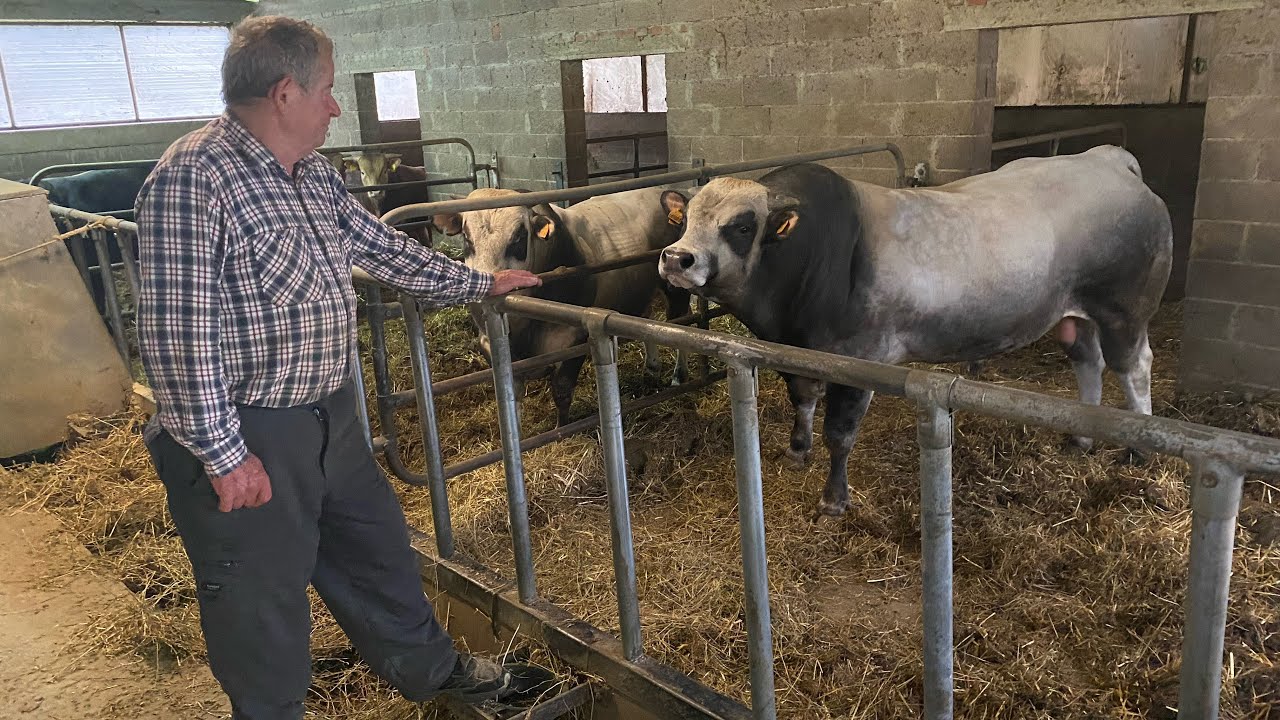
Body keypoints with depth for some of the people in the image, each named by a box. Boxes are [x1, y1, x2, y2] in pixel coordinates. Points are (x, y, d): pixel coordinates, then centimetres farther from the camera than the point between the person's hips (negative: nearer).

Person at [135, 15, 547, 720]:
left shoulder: (313, 175, 7)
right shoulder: (190, 180, -21)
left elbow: (383, 248, 18)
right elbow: (178, 332, -23)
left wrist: (480, 283, 21)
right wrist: (224, 455, -22)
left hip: (329, 415, 9)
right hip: (245, 437, -9)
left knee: (377, 543, 23)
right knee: (263, 598, 9)